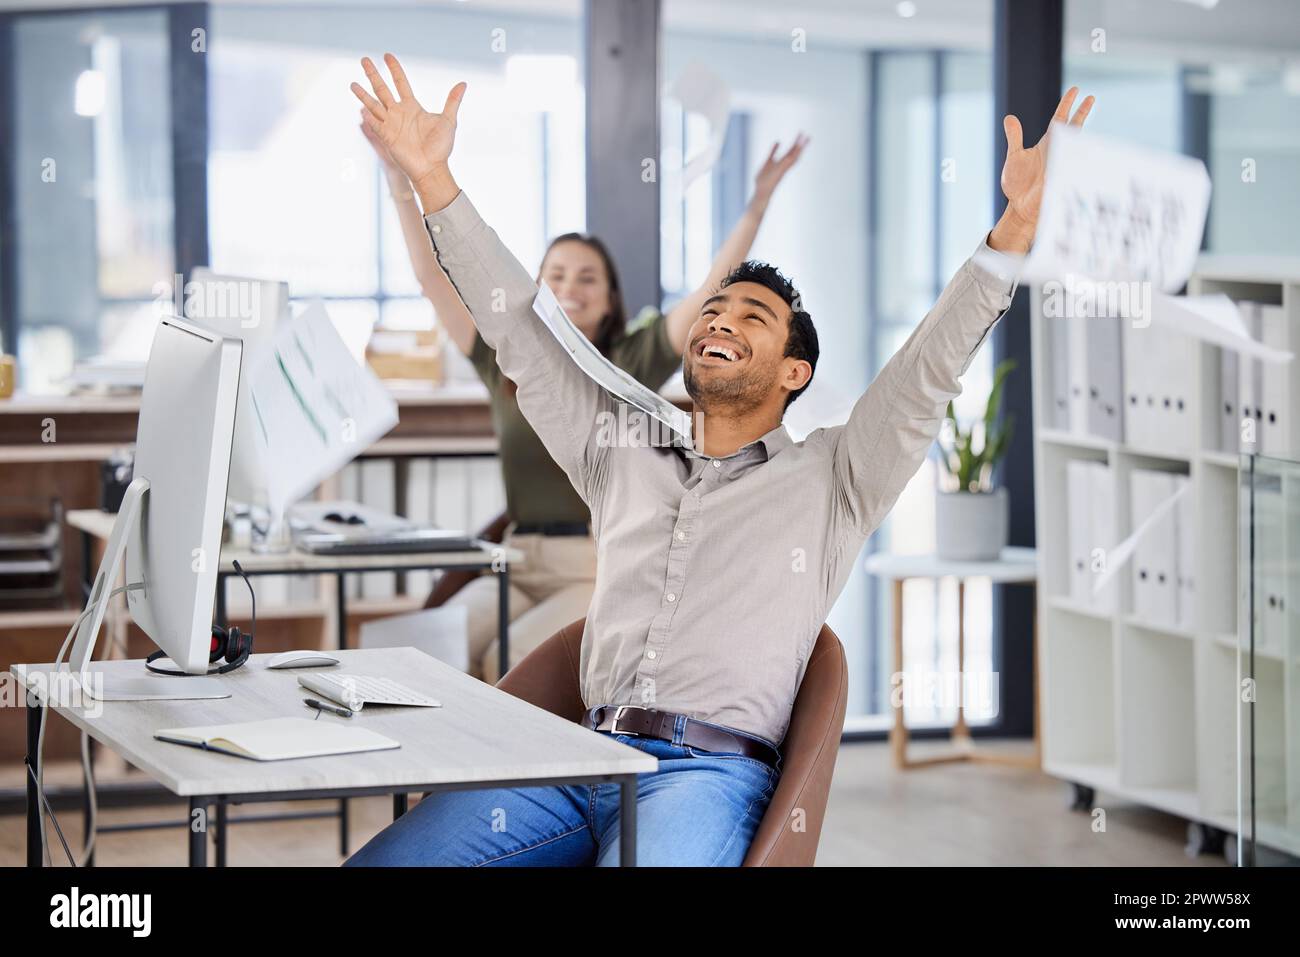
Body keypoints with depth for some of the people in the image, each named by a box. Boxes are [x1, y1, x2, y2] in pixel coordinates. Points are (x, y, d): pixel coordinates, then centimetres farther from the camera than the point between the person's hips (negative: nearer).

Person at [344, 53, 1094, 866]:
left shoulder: (830, 477, 15)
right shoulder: (623, 456, 26)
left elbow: (928, 374, 2)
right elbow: (521, 335, 24)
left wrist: (1014, 229, -12)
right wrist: (433, 180, 18)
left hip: (711, 773, -4)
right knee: (381, 860, -18)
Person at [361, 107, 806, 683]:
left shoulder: (631, 365, 6)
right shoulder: (505, 364, 14)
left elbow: (714, 293, -2)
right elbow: (432, 276, 12)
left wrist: (759, 203, -10)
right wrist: (398, 178, 6)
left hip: (603, 573, -3)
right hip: (517, 566, 3)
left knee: (509, 662, -31)